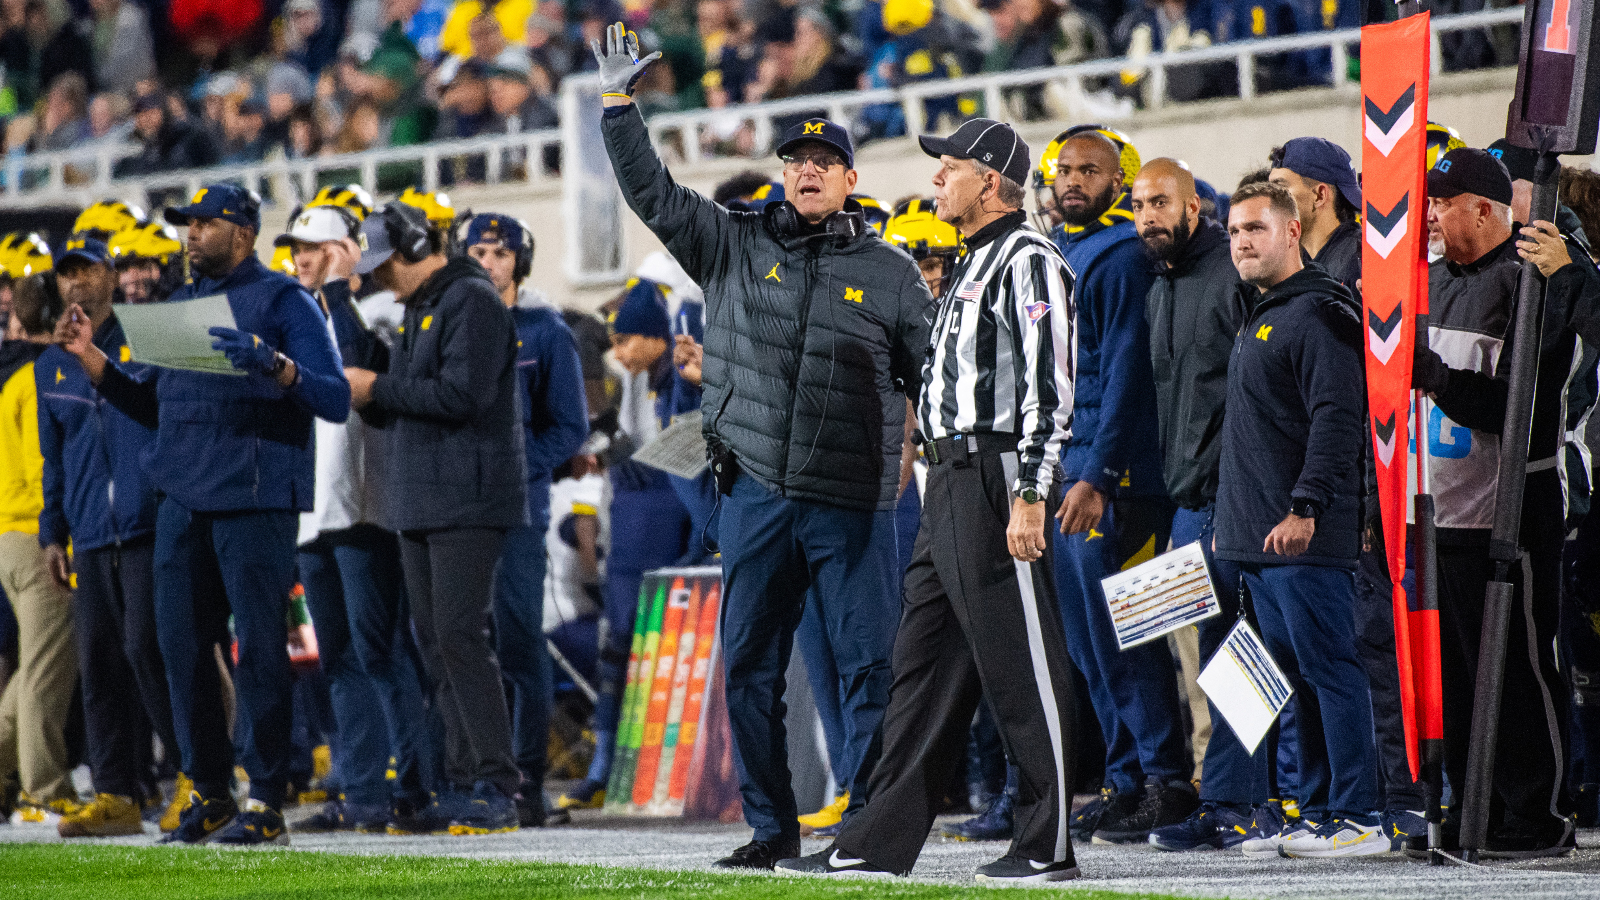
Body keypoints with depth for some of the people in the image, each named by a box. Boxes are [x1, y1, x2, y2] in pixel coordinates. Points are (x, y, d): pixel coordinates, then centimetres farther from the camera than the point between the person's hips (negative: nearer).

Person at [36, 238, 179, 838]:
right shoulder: (51, 366, 18)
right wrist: (52, 533, 17)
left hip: (152, 527, -5)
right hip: (91, 537, 5)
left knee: (145, 647, -14)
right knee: (99, 663, 2)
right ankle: (117, 794, 5)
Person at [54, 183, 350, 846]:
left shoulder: (281, 300, 0)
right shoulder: (181, 304, 20)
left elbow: (336, 399, -8)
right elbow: (151, 406, 26)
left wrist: (273, 363, -25)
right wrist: (89, 356, 15)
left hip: (254, 499, -7)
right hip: (182, 500, 7)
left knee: (259, 648, -6)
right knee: (182, 646, 5)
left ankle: (267, 803, -3)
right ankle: (209, 796, 14)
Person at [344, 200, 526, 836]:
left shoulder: (472, 302, -9)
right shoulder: (420, 308, 21)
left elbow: (462, 395, -20)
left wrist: (378, 388, -11)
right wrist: (365, 399, 4)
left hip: (468, 500, -10)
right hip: (420, 501, 10)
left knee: (461, 636, -13)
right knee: (434, 642, 8)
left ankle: (497, 789, -13)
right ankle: (462, 784, 11)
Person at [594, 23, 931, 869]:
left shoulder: (889, 274, 7)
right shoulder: (735, 244, 10)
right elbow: (652, 191, 7)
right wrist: (618, 103, 0)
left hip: (853, 503, -2)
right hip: (756, 491, 2)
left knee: (869, 665, -4)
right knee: (749, 665, 5)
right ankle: (771, 828, 14)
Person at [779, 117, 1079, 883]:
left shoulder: (1027, 260, -10)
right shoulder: (970, 267, 21)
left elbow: (1048, 385, -18)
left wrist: (1030, 495, -22)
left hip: (997, 477, -10)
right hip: (949, 479, 10)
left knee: (1021, 664, -7)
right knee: (925, 664, 10)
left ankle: (1048, 844, -3)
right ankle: (879, 842, 12)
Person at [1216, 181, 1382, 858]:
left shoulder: (1320, 313, -10)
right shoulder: (1260, 319, 21)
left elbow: (1336, 420, -19)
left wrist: (1304, 508, -24)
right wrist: (1231, 517, 22)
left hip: (1306, 539, -10)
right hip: (1257, 539, 10)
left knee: (1329, 669, -9)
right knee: (1296, 677, 11)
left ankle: (1356, 819, -9)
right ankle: (1315, 815, 14)